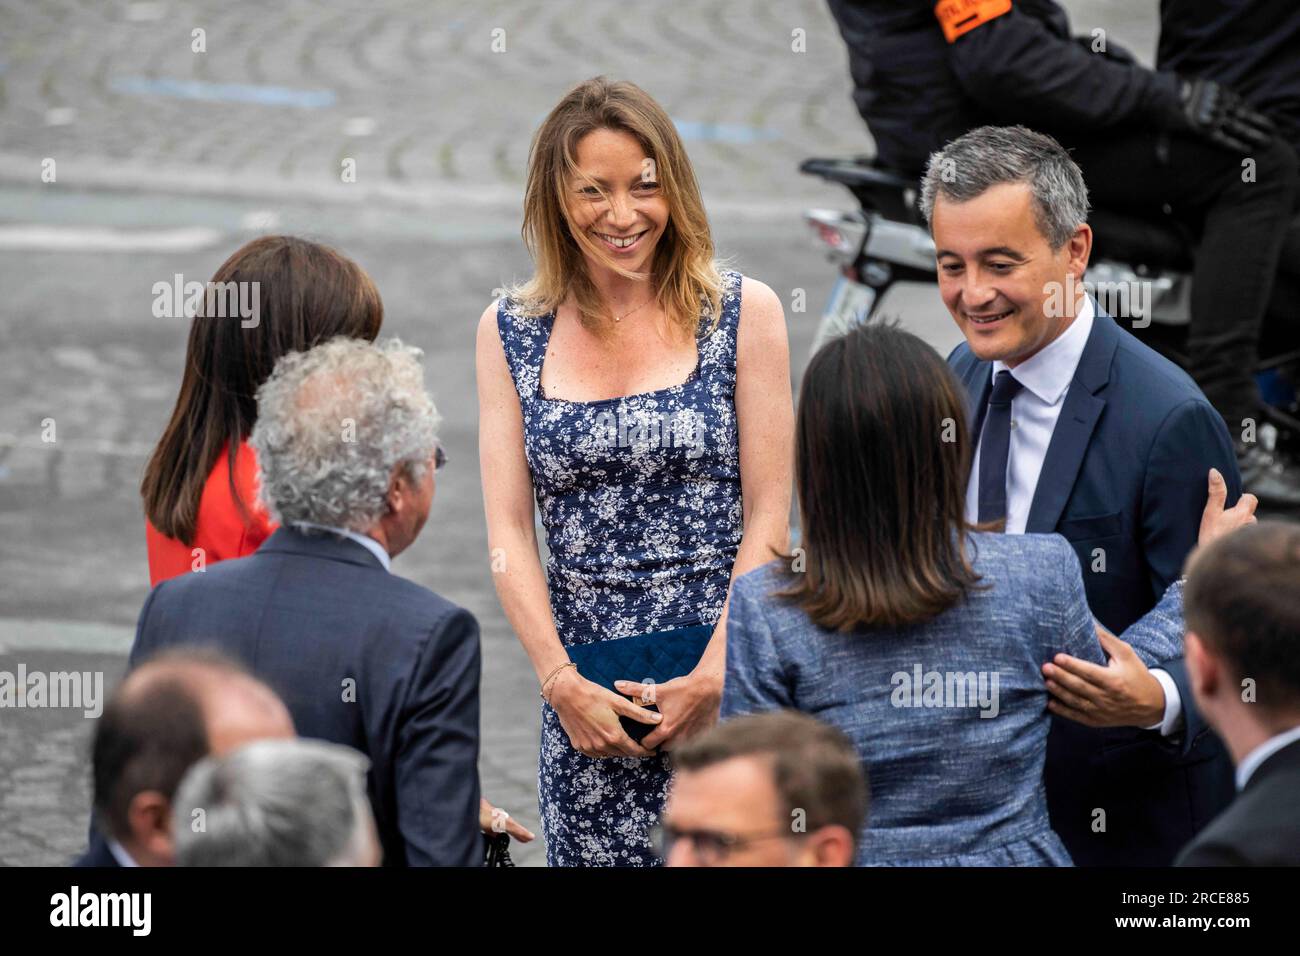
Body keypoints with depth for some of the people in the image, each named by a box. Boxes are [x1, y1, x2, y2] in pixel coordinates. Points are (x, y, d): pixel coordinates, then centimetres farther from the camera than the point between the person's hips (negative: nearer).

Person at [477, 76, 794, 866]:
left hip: (728, 676, -2)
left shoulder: (744, 313, 2)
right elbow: (510, 532, 3)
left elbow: (769, 519, -1)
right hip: (582, 692, 2)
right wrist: (561, 681, -8)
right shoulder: (510, 333, 7)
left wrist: (714, 675, -10)